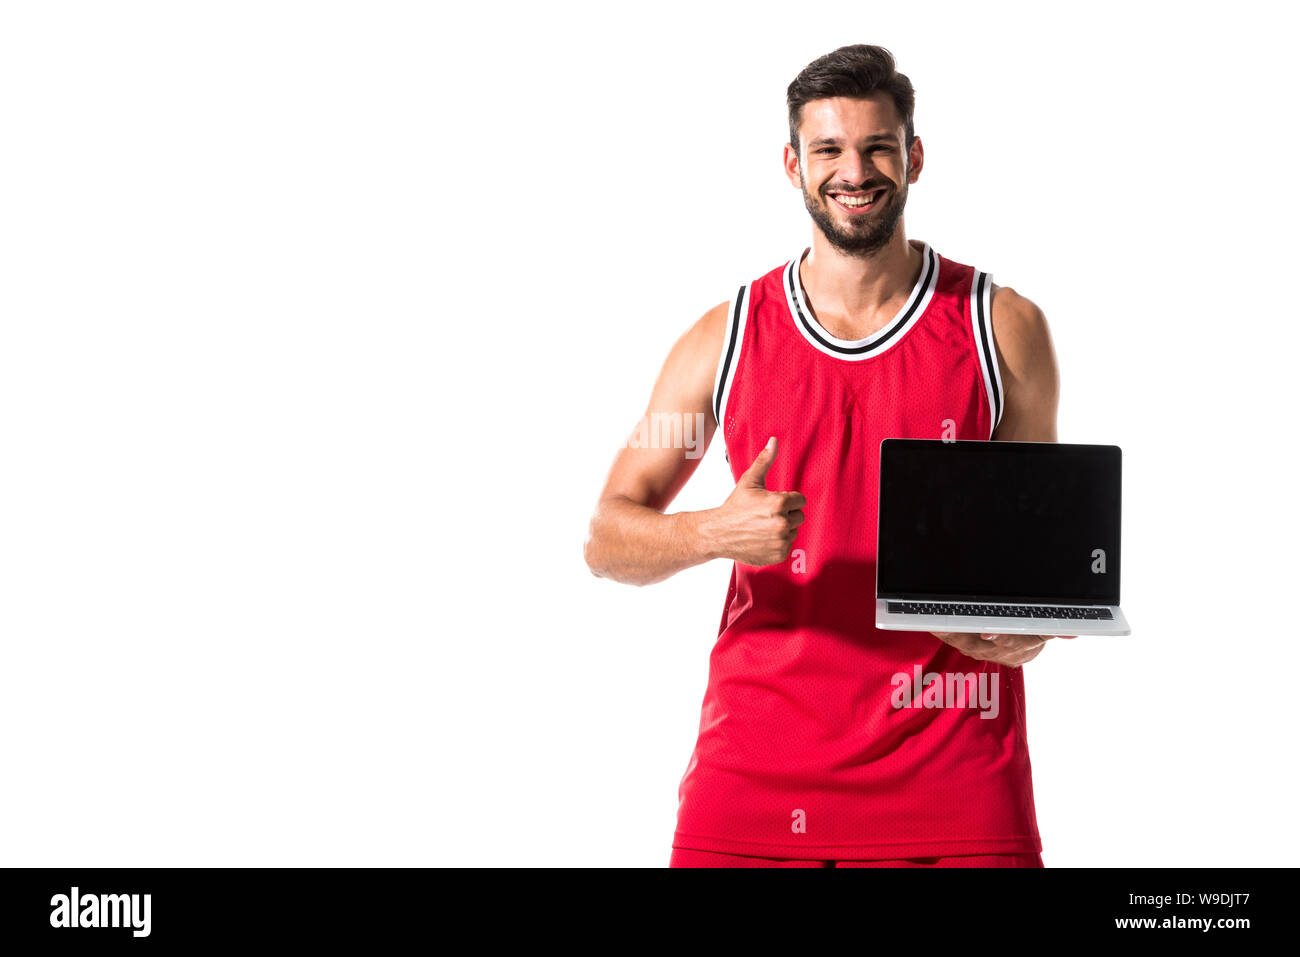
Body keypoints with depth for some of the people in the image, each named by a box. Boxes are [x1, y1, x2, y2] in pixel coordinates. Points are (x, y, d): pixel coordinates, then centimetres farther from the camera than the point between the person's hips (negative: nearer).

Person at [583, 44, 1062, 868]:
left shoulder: (1003, 328, 4)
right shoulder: (727, 337, 5)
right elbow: (608, 538, 5)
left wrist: (1031, 623, -10)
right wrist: (718, 532, -16)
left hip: (951, 762, 0)